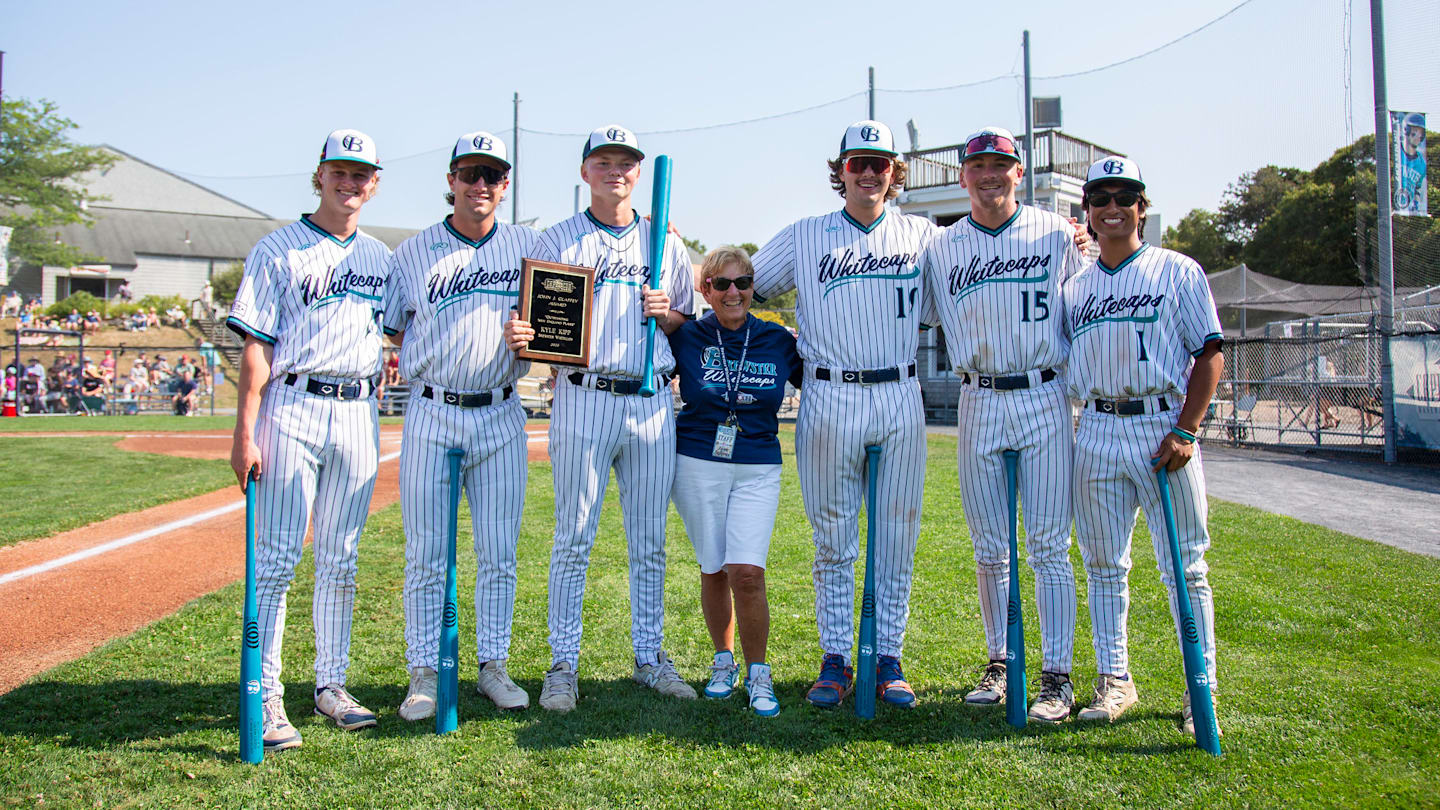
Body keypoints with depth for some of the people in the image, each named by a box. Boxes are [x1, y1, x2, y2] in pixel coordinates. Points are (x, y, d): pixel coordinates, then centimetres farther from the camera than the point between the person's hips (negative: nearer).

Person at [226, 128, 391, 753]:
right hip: (292, 412, -4)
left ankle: (330, 685, 20)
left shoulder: (381, 257, 15)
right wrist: (244, 433, -12)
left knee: (340, 560, 10)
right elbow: (256, 346, -5)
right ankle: (267, 698, 4)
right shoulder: (278, 250, 2)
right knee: (276, 558, -3)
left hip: (358, 417, 4)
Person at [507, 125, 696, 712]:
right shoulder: (555, 241, 7)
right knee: (573, 538, 0)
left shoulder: (665, 245, 14)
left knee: (650, 541, 8)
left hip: (652, 404, 3)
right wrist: (515, 335, -17)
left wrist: (666, 311, -3)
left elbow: (691, 323, 19)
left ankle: (650, 657, 19)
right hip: (583, 402, -2)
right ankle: (563, 664, 10)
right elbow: (532, 317, 5)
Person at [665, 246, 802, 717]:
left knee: (747, 572, -13)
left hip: (757, 469, 0)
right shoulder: (686, 338, 2)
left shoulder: (779, 342, 4)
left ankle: (758, 673, 6)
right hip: (698, 465, 0)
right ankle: (723, 661, 29)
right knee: (714, 571, 6)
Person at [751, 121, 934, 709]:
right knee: (833, 541, 5)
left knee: (897, 538, 5)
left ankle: (889, 660, 16)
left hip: (900, 401, 1)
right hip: (829, 401, -1)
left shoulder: (922, 235, 12)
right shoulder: (803, 238, 9)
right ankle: (835, 661, 15)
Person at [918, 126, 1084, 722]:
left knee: (1048, 546, -2)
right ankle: (999, 663, 21)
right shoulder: (942, 247, 8)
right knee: (989, 549, 8)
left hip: (1044, 400, -2)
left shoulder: (1056, 233, 5)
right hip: (979, 404, 2)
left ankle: (1057, 676, 6)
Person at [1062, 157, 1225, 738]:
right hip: (1097, 432, 4)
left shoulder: (1179, 272, 3)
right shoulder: (1075, 286, 13)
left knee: (1184, 567, 1)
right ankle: (1114, 680, 18)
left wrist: (1184, 432, -11)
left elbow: (1210, 356, -2)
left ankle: (1202, 688, 12)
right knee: (1104, 565, 7)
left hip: (1163, 426, -3)